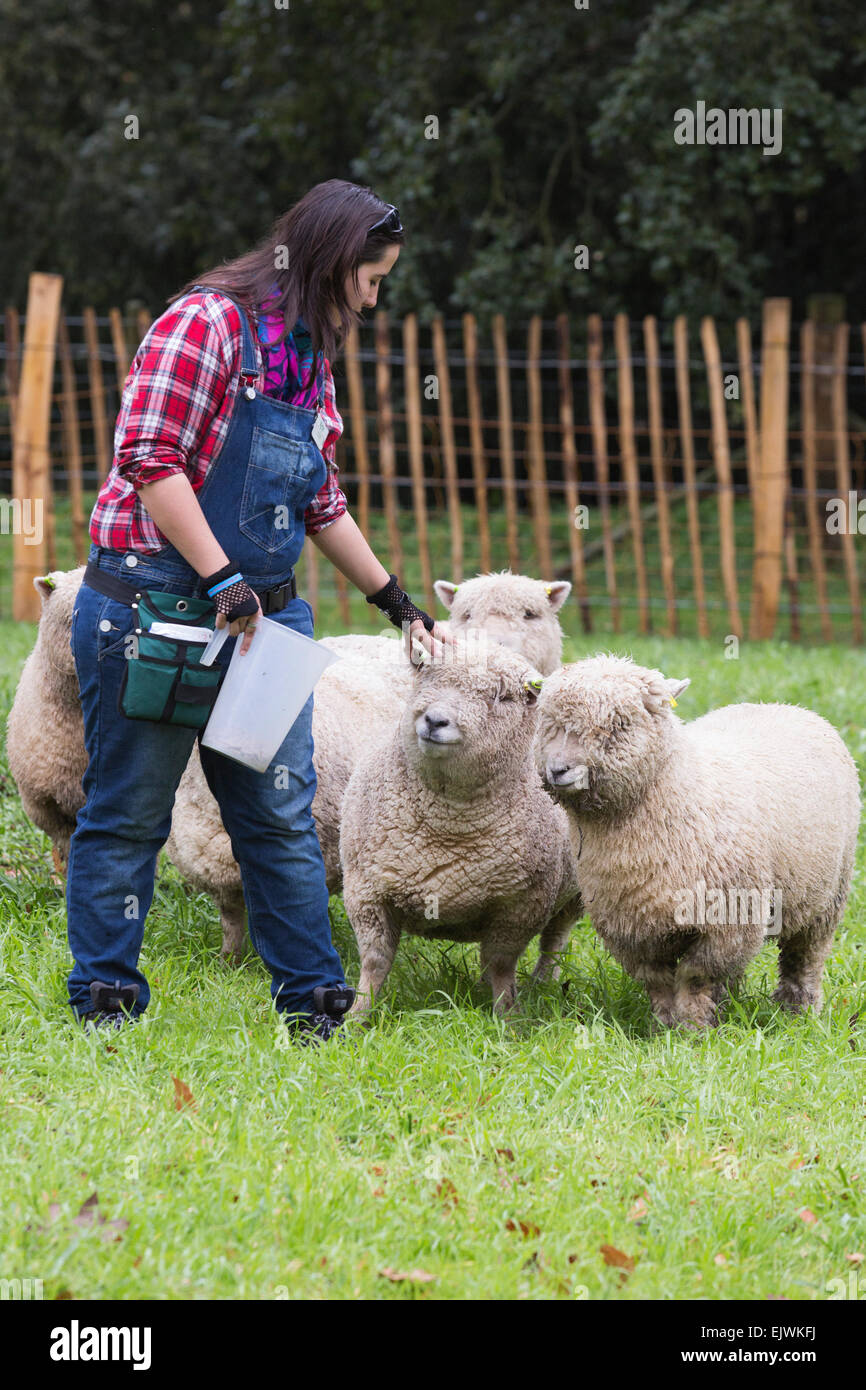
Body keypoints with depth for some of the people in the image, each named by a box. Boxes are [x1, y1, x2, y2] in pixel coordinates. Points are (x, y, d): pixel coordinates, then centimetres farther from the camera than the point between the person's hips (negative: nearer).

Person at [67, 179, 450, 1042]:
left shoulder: (310, 360, 16)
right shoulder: (207, 323, -11)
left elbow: (321, 505, 24)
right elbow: (150, 460, -18)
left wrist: (396, 603, 26)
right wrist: (222, 579, -21)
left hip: (262, 618, 8)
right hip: (153, 609, -8)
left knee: (283, 814, 7)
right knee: (128, 810, 2)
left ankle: (314, 1001, 12)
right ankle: (105, 1000, 10)